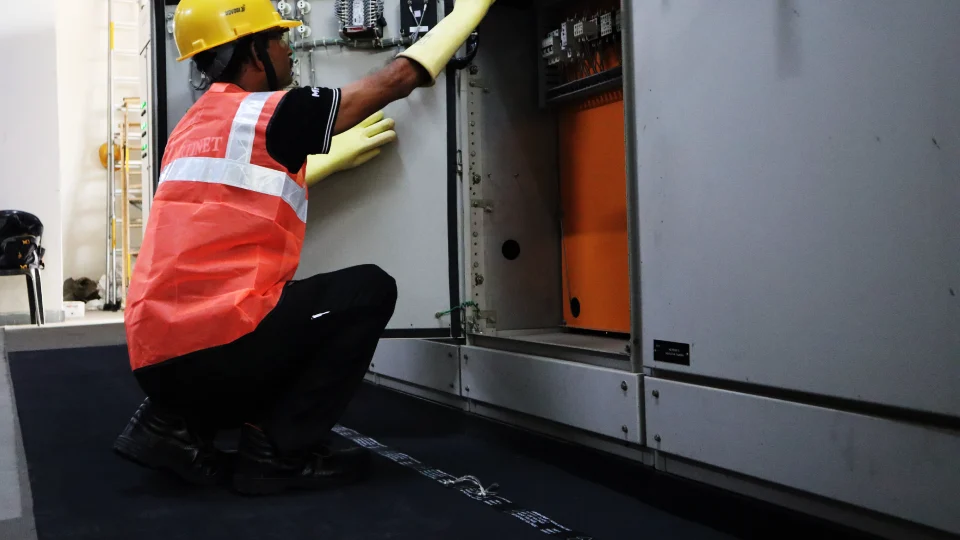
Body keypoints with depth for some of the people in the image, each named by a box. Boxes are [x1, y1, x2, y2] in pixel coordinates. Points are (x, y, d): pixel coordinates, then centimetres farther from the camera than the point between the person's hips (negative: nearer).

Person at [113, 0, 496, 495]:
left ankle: (176, 422, 14)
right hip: (208, 349, -9)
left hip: (155, 357, 9)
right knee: (369, 290, 3)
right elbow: (397, 78, 0)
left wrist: (337, 155, 35)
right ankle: (279, 451, 0)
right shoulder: (266, 112, -6)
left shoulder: (193, 127, 18)